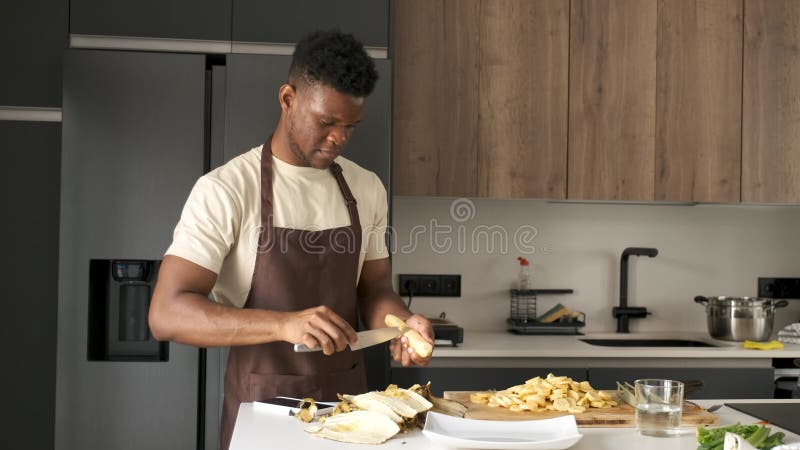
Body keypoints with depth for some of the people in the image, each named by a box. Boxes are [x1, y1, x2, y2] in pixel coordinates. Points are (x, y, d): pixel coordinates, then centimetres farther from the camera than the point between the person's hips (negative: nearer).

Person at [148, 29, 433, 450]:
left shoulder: (366, 188, 2)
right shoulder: (224, 190, -14)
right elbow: (167, 315, -20)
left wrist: (400, 321, -13)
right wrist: (285, 324, -33)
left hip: (348, 400, 5)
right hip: (262, 404, -4)